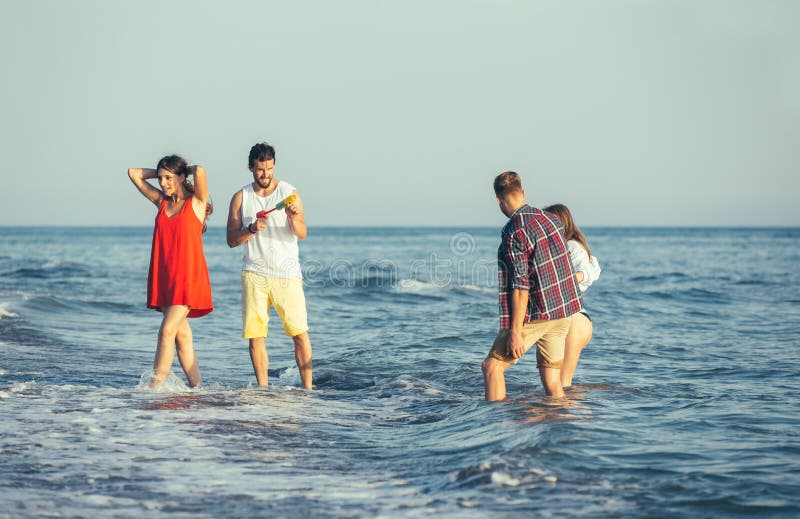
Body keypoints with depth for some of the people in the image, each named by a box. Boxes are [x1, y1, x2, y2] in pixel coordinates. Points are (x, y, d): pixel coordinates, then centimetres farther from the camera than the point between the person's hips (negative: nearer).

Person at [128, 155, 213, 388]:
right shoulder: (161, 202, 14)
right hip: (165, 277, 6)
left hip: (189, 276, -6)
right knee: (181, 334, 5)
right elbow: (133, 173, 17)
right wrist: (161, 172, 16)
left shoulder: (197, 202, -1)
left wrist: (187, 170, 1)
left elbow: (199, 171, -19)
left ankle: (155, 386, -15)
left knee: (167, 331, -14)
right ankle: (196, 386, 10)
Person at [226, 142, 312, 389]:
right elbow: (231, 240, 5)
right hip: (254, 274, 1)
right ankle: (263, 389, 5)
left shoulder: (289, 193, 1)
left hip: (287, 274, -1)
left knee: (300, 333, -6)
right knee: (255, 335, -3)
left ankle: (307, 388, 1)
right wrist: (252, 229, -14)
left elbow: (302, 234, -7)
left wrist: (293, 219, -29)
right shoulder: (240, 198, 6)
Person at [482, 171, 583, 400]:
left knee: (492, 366, 0)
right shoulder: (550, 218, 7)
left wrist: (515, 332, -18)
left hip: (537, 314, -8)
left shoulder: (514, 233, -17)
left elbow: (520, 287, -20)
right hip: (565, 311, 8)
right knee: (551, 377, 12)